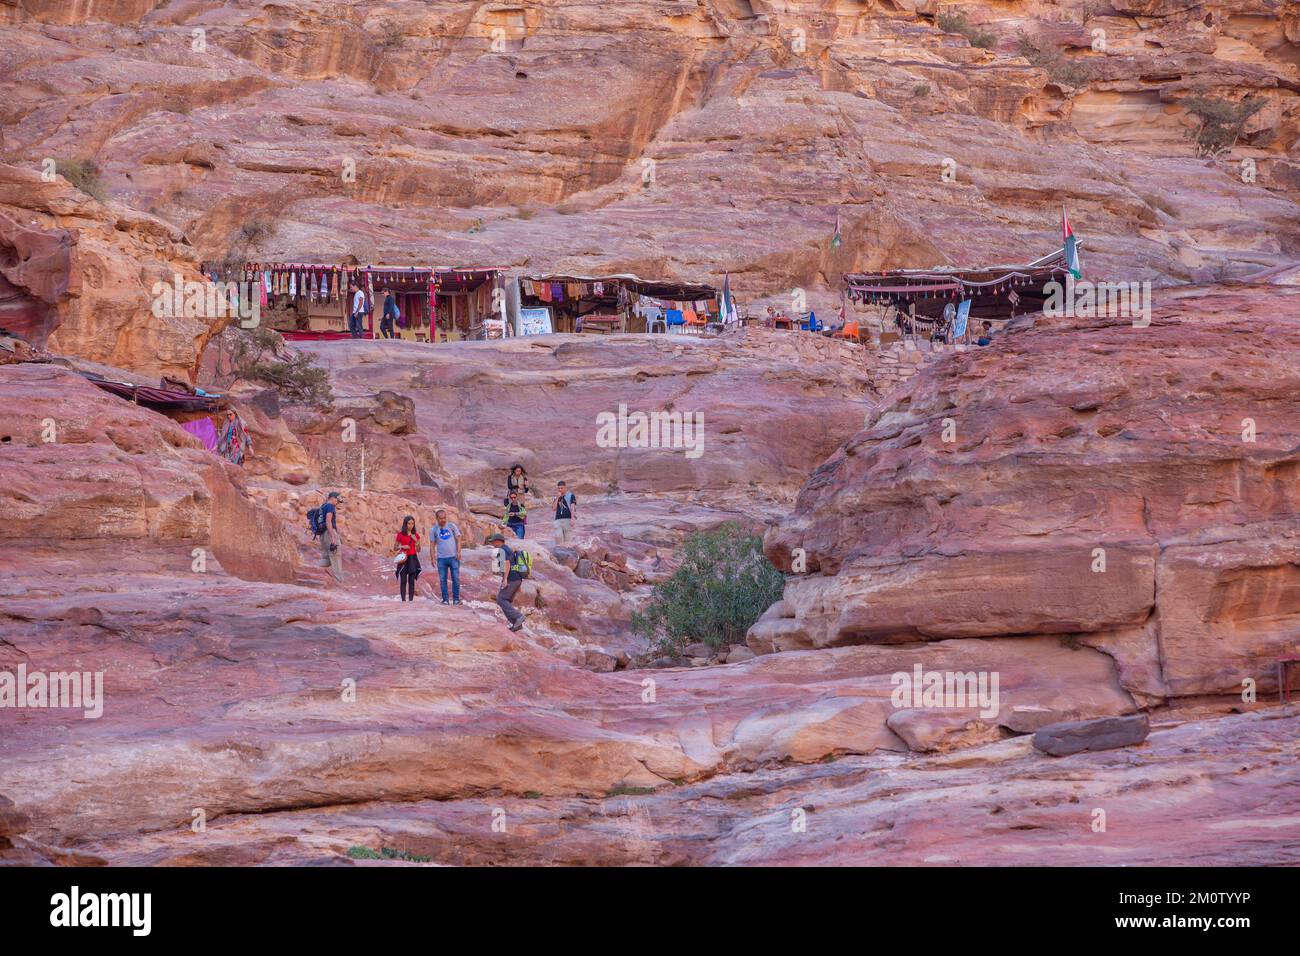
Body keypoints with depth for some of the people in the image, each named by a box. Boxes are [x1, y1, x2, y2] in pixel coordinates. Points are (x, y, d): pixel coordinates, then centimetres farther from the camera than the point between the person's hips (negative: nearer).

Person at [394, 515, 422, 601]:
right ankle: (403, 600, -5)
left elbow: (418, 550, 8)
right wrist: (402, 547, -11)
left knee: (411, 581, -1)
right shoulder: (400, 534, 2)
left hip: (412, 558, 2)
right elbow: (396, 548, 8)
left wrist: (416, 541, -7)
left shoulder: (415, 535, 8)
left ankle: (411, 600, 0)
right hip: (403, 559, -2)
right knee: (403, 581, -6)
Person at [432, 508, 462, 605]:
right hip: (441, 558, 1)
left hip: (453, 557, -1)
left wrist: (458, 552, -5)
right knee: (442, 579, 2)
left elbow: (458, 539, 6)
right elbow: (433, 545, 9)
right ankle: (445, 599, 9)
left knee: (456, 578, -3)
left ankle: (456, 598, 4)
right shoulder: (434, 530, 6)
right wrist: (433, 557, 1)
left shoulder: (452, 526, 4)